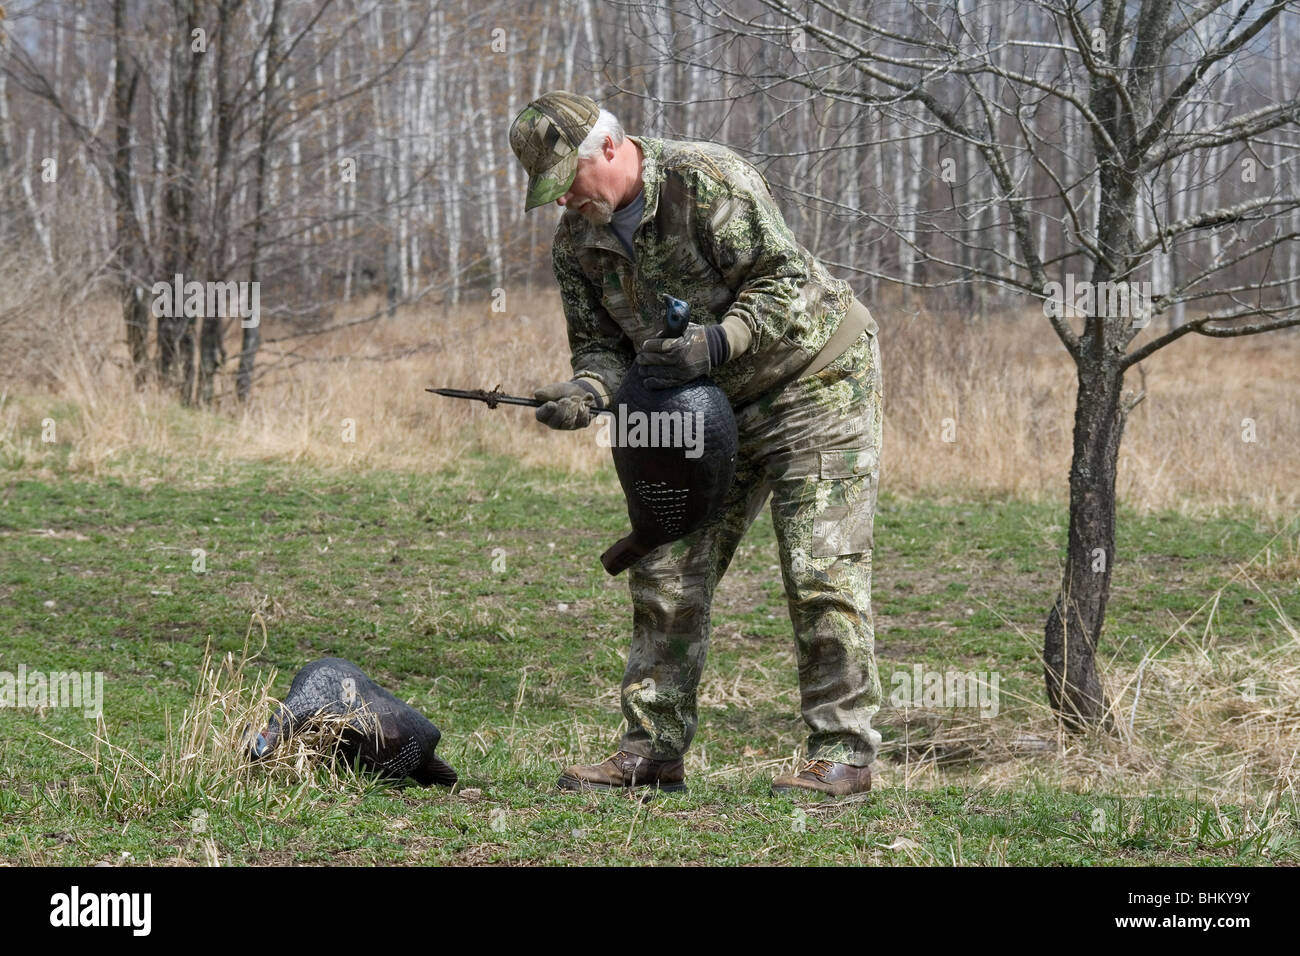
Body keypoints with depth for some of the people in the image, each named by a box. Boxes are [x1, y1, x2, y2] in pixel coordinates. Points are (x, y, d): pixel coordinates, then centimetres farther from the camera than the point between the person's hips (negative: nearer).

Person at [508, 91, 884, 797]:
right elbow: (602, 343, 2)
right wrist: (588, 389, -21)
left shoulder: (706, 180, -23)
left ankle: (842, 752, -7)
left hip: (814, 377, -7)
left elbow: (787, 281, -23)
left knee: (821, 569, -12)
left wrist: (716, 341, -37)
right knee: (667, 569, 3)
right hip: (709, 403, 8)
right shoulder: (577, 242, -1)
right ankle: (653, 749, 8)